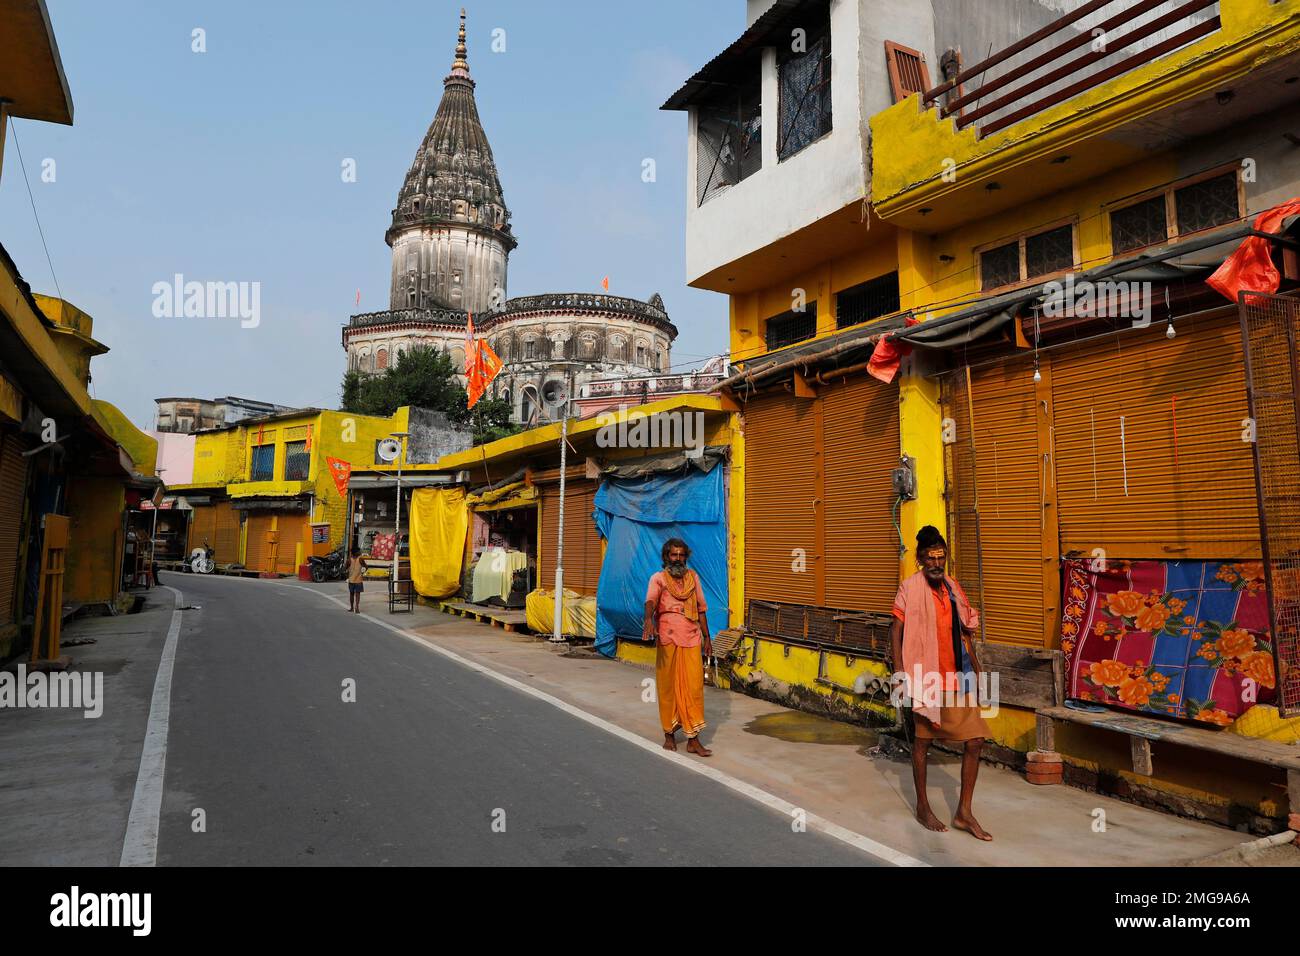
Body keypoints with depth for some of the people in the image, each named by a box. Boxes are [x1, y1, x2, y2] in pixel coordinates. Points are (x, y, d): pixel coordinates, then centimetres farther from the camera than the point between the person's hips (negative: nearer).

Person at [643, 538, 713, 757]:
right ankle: (669, 734, 20)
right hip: (667, 641, -3)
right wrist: (649, 620, -41)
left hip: (692, 640, 3)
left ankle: (693, 739, 5)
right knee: (667, 687, 5)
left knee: (693, 687, -1)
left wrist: (707, 637, 16)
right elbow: (651, 600, -21)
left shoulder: (693, 577, 13)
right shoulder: (658, 578, -1)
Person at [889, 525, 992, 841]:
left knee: (975, 741, 3)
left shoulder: (953, 588, 7)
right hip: (926, 678, -6)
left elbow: (964, 631, 16)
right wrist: (899, 670, -19)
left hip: (958, 678, 6)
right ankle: (923, 807, 25)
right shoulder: (910, 589, -10)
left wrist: (976, 669, 18)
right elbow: (896, 630, -12)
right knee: (923, 741, 8)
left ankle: (964, 813, 15)